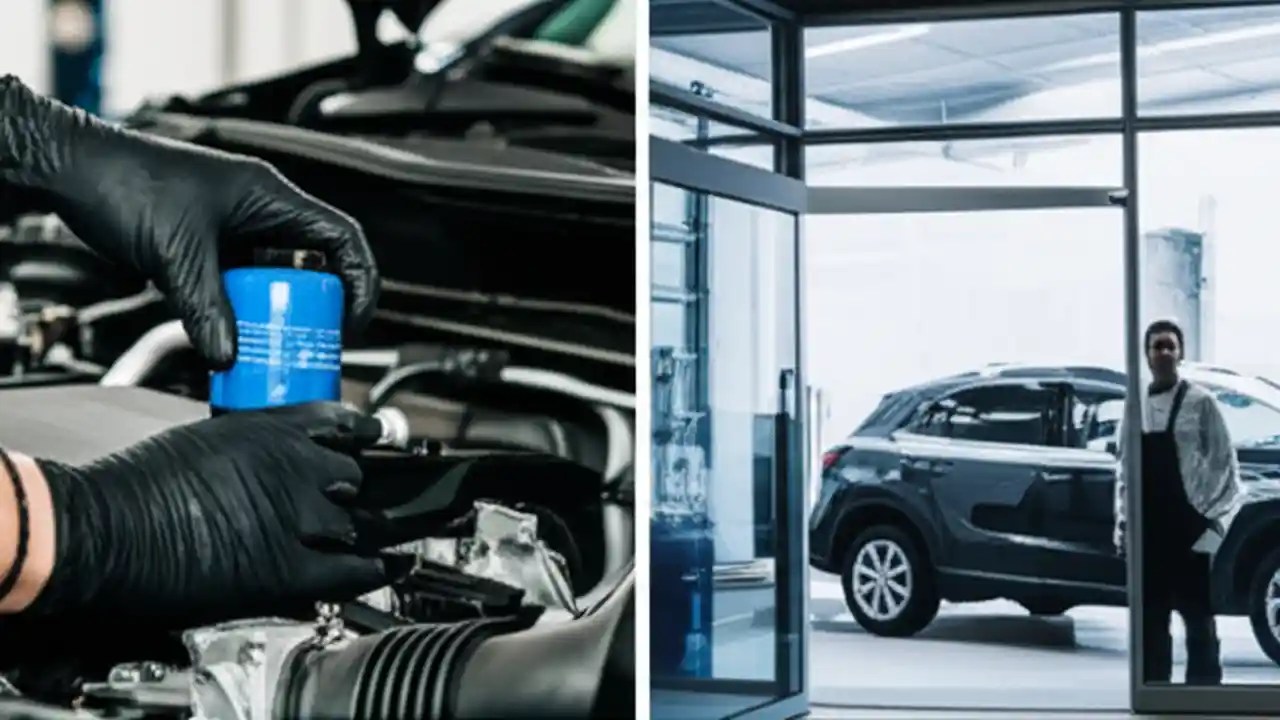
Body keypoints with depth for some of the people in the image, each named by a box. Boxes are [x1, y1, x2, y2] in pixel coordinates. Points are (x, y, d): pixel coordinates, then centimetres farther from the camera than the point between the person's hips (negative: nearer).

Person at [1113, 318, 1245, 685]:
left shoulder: (1199, 402, -4)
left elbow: (1225, 463, -4)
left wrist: (1214, 520, -10)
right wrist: (1123, 520, 7)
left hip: (1187, 526, -5)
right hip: (1146, 529, 5)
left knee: (1197, 616, -1)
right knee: (1150, 618, 10)